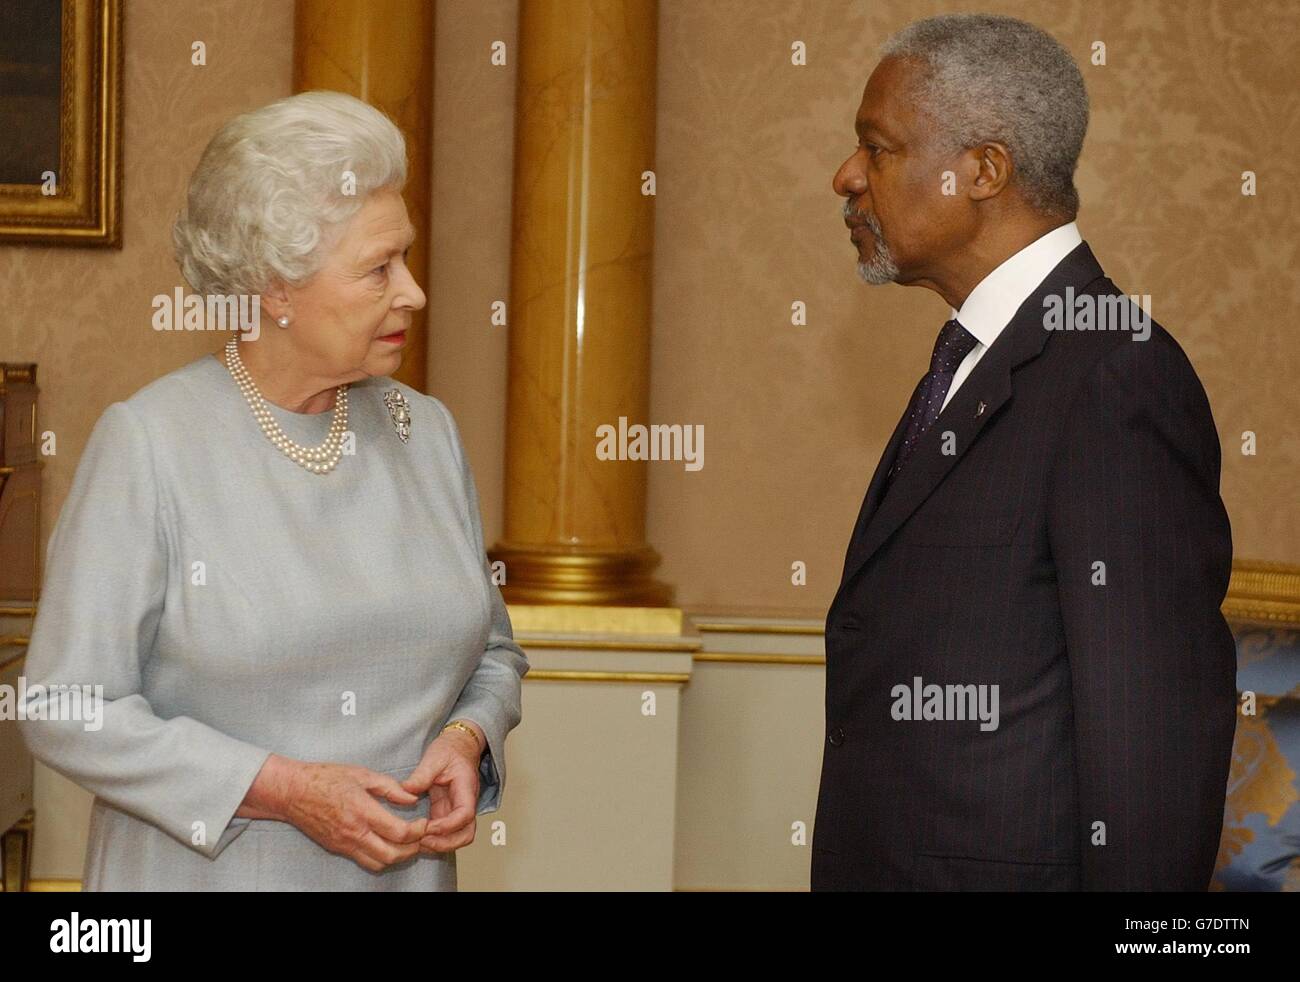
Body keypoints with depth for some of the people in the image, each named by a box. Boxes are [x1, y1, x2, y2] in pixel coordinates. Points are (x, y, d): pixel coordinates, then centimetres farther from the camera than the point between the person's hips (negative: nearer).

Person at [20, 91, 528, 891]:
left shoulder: (428, 431, 2)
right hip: (204, 871, -4)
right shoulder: (149, 442, -12)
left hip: (406, 871, 5)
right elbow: (68, 711, -14)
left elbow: (494, 651, 12)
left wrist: (466, 738, -9)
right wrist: (284, 789, -21)